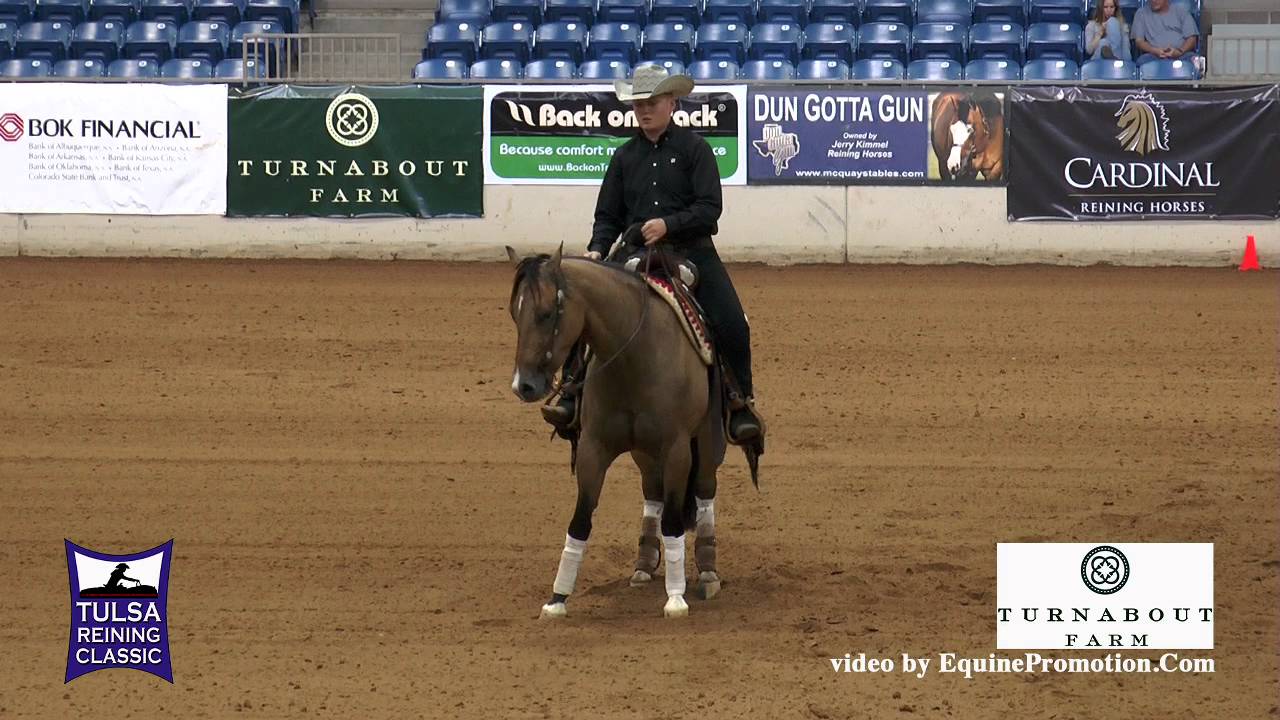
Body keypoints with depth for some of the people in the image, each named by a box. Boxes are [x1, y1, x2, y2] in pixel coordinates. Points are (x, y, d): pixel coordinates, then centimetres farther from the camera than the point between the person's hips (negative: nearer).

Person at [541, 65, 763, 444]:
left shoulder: (694, 148, 0)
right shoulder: (625, 156, 11)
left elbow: (709, 209, -9)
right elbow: (608, 215, 13)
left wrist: (668, 224, -23)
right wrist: (597, 250, -7)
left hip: (692, 253, -3)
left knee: (732, 326, -18)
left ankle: (740, 404, -3)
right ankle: (576, 391, -4)